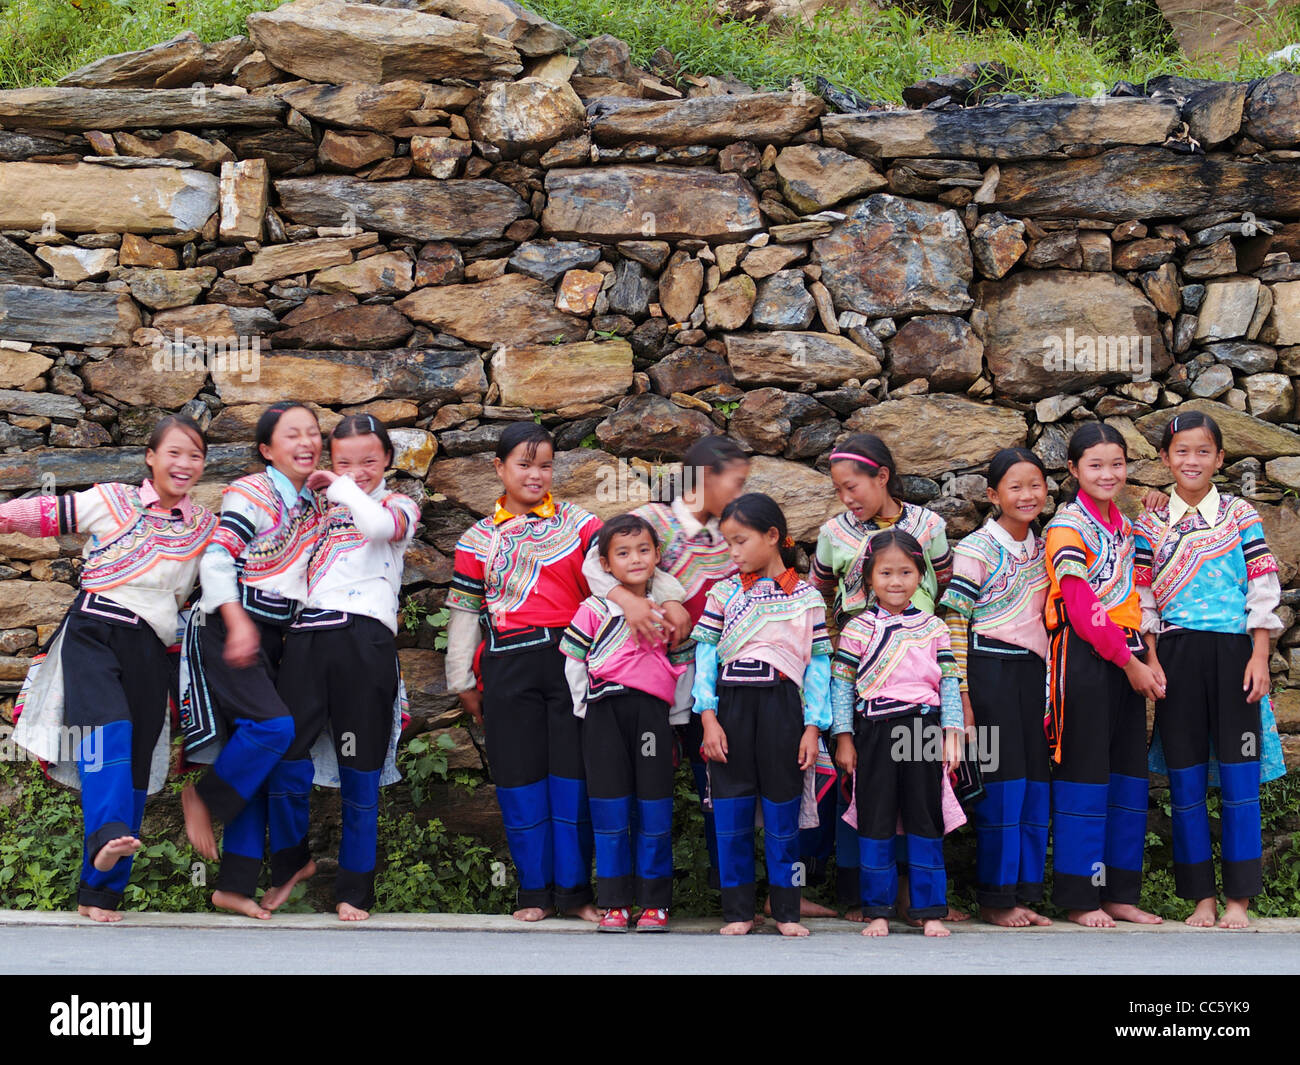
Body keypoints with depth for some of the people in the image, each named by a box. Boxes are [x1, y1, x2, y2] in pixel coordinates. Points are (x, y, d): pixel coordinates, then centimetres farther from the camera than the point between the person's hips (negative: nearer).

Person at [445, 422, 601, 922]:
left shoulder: (578, 522, 7)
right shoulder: (479, 539, 11)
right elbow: (464, 612, 14)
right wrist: (463, 683, 12)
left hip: (572, 659, -1)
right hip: (509, 668, 1)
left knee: (572, 773, 0)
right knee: (520, 775, 3)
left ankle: (574, 888, 11)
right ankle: (535, 892, 14)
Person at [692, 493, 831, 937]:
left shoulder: (806, 597, 4)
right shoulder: (723, 593, 7)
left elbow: (819, 663, 4)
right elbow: (706, 654, 4)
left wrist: (813, 727, -3)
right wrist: (708, 717, -6)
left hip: (782, 705, -1)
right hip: (731, 704, 1)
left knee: (782, 808, 4)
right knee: (731, 809, 3)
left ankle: (786, 910, 15)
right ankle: (738, 910, 14)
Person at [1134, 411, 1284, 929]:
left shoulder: (1241, 516, 5)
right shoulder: (1150, 524, 7)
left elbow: (1262, 590, 2)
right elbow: (1143, 598, 7)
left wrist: (1259, 658, -5)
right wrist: (1151, 661, -2)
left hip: (1232, 650, -1)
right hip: (1176, 655, 1)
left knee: (1239, 774, -2)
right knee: (1186, 778, 3)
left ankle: (1239, 896, 7)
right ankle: (1202, 894, 13)